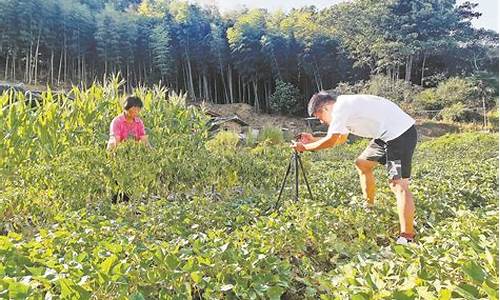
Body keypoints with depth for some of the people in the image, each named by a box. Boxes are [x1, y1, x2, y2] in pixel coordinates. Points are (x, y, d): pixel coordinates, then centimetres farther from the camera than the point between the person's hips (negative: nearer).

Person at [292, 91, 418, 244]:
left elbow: (330, 141, -14)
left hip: (400, 133, -10)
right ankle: (369, 207, 32)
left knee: (398, 185, -13)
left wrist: (305, 147, -1)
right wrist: (314, 140, 23)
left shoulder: (341, 107, -14)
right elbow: (340, 138, 27)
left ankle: (407, 238, -10)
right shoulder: (345, 106, 16)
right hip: (389, 133, 10)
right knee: (362, 163, 19)